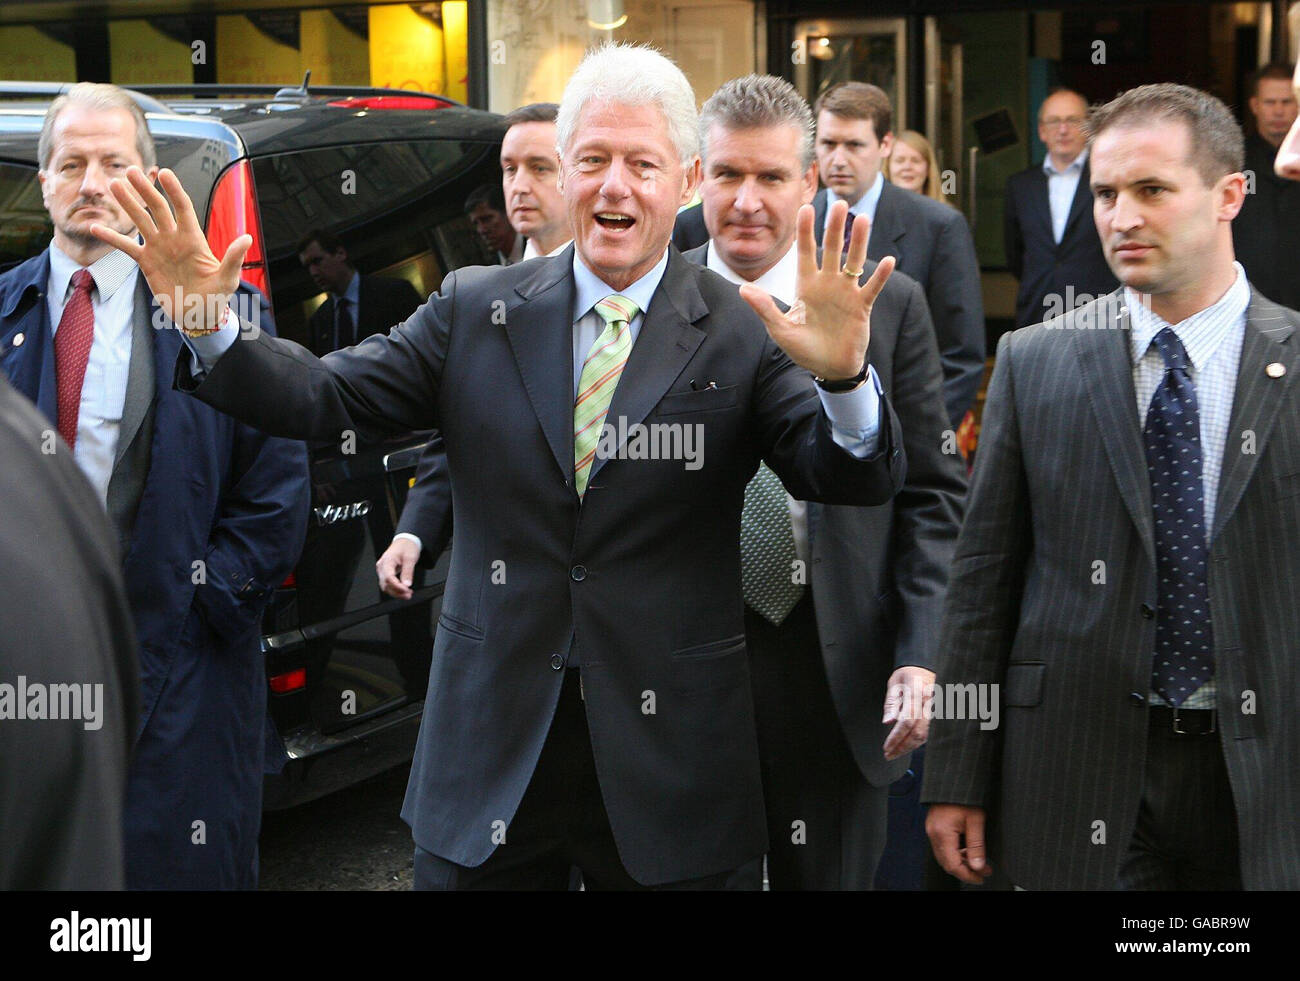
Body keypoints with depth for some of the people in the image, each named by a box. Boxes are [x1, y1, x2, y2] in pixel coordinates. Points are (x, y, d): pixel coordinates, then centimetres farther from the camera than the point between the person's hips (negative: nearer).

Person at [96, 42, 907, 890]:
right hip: (490, 749, 2)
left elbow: (859, 480, -13)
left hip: (669, 753, -2)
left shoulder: (743, 332, -4)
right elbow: (325, 398, 2)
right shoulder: (476, 310, 4)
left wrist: (843, 376, -34)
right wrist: (209, 324, -14)